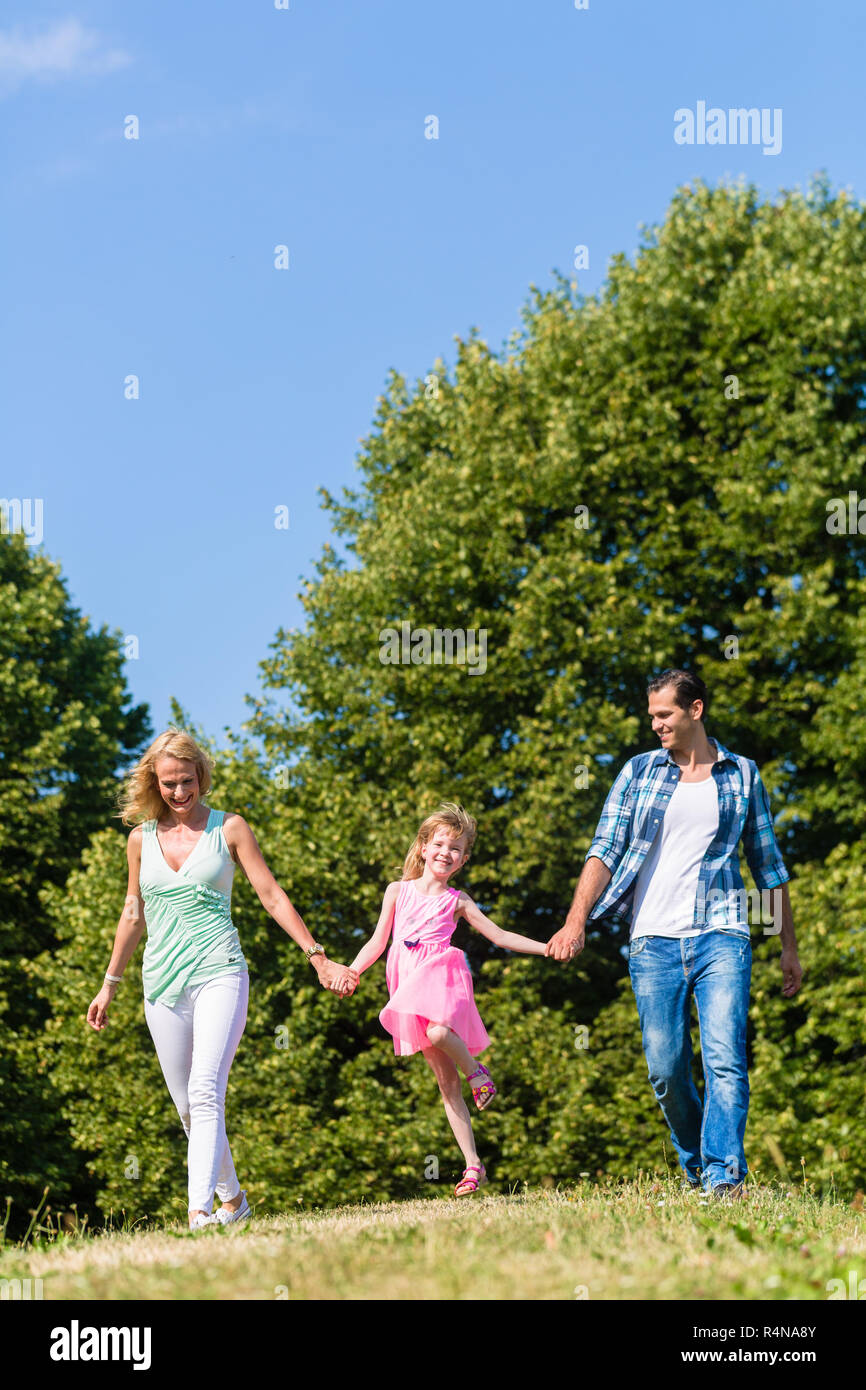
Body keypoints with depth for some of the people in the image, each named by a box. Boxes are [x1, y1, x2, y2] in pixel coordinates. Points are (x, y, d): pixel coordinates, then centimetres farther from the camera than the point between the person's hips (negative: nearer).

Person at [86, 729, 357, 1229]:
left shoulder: (229, 828, 2)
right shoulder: (141, 839, 10)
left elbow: (272, 896, 3)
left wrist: (318, 957, -2)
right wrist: (110, 985, 23)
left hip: (218, 973, -4)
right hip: (162, 982, 4)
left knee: (206, 1093, -21)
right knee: (188, 1109, 8)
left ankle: (200, 1211, -28)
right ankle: (233, 1198, 25)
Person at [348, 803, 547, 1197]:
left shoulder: (457, 900, 11)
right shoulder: (398, 891, 15)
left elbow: (499, 935, 11)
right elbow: (377, 943, 18)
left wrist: (546, 947, 1)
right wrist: (348, 972, 4)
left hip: (441, 973, -2)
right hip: (407, 980, 2)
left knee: (438, 1031, -37)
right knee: (445, 1079, -1)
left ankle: (475, 1070, -5)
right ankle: (473, 1163, -1)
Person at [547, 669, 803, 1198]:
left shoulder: (742, 774, 10)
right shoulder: (639, 772, 10)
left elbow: (769, 863, 16)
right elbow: (605, 849, 2)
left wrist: (790, 946, 17)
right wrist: (576, 921, -12)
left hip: (721, 936, -1)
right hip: (654, 940, 1)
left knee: (725, 1060, -15)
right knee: (666, 1070, -1)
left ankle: (724, 1179, -18)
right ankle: (695, 1168, 18)